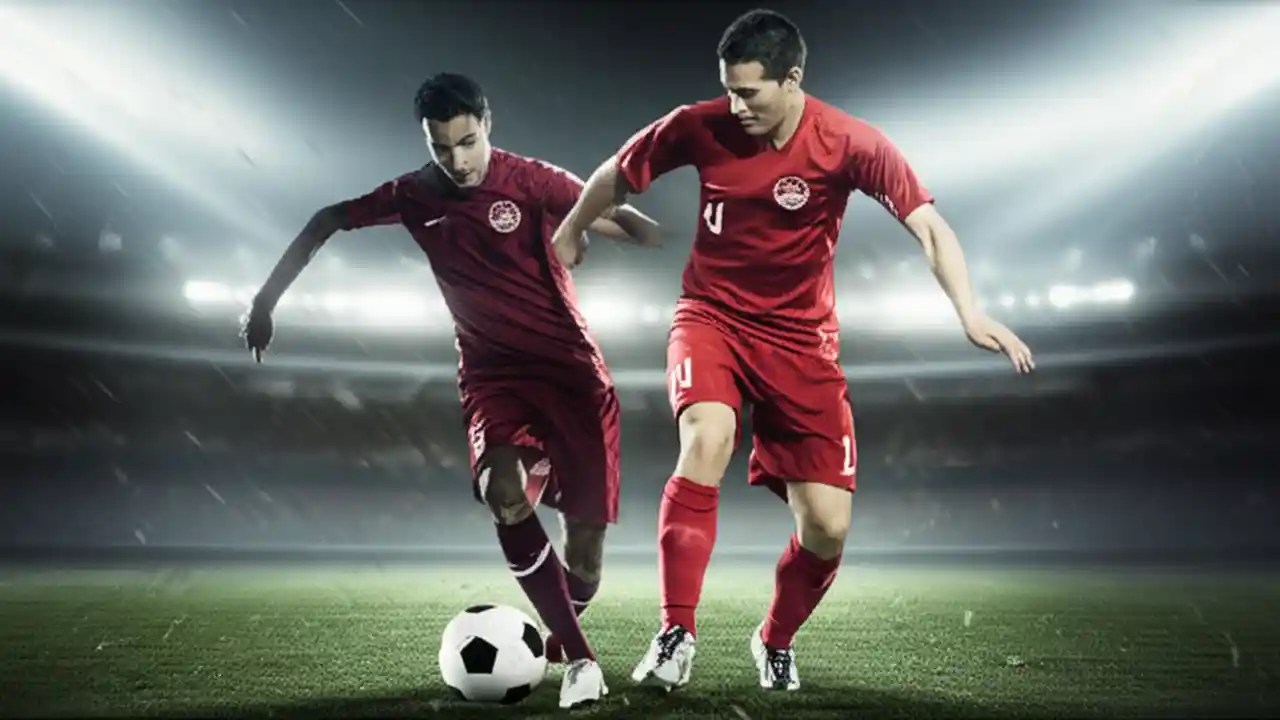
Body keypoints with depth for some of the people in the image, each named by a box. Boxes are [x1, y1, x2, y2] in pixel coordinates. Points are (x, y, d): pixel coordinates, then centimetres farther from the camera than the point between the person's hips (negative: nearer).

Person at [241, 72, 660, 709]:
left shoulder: (530, 180, -9)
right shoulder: (415, 196, 1)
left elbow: (617, 220, -16)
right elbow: (328, 221, 14)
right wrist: (266, 300, 12)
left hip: (571, 368, -2)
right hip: (492, 374, 2)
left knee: (585, 542, -6)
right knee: (504, 493, -28)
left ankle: (559, 642, 28)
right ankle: (580, 660, -18)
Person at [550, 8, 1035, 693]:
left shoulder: (850, 144, -14)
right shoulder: (698, 126, -11)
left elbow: (929, 225, -17)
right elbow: (615, 175, 6)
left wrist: (969, 313, -32)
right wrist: (569, 232, 20)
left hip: (800, 338, 1)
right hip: (711, 316, 0)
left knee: (828, 528, -5)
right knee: (706, 439, -34)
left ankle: (776, 641, 26)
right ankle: (676, 634, -21)